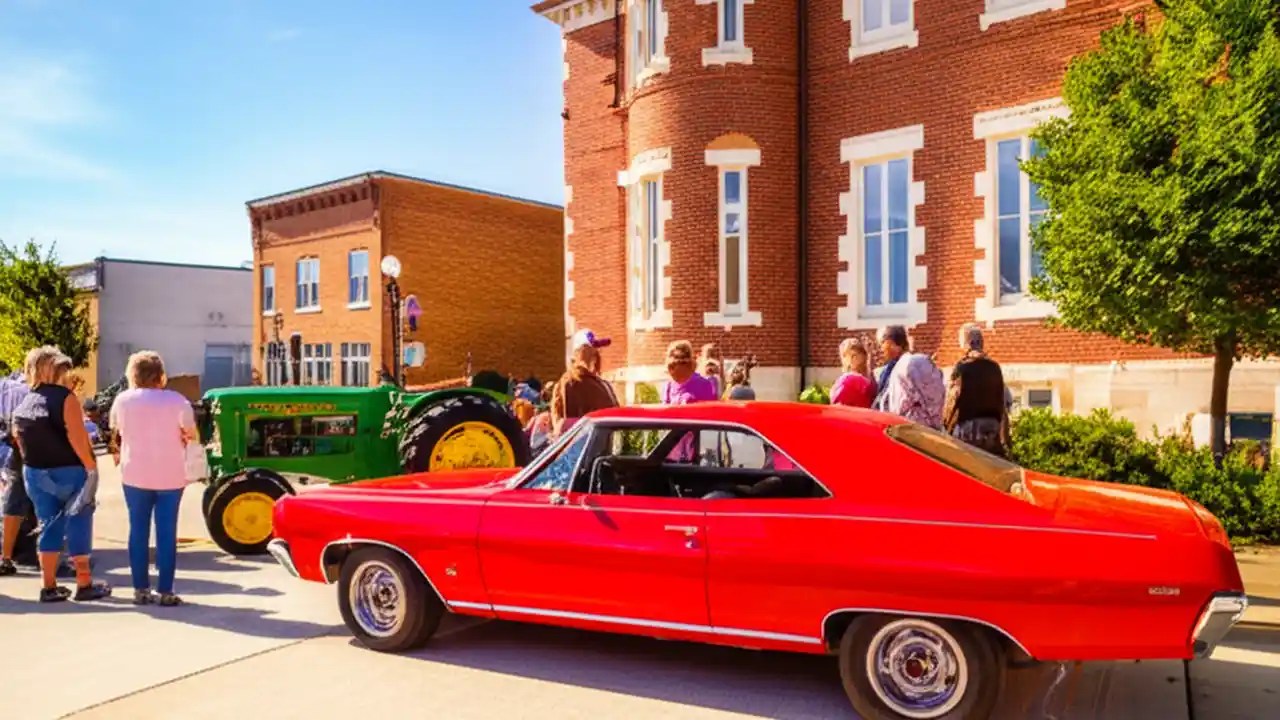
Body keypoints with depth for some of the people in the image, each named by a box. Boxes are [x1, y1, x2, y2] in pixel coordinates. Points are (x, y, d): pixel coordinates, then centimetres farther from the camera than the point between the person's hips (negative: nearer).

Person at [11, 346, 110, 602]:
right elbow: (77, 437, -20)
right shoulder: (65, 398, -13)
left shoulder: (23, 405, 8)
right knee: (77, 525, 2)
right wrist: (91, 466, -16)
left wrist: (35, 465, 20)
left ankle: (49, 587, 14)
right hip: (68, 471, -6)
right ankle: (84, 585, 5)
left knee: (49, 526, 13)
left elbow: (20, 442, 12)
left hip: (36, 473, 6)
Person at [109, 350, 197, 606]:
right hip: (170, 477, -2)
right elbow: (191, 435, -4)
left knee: (138, 531, 9)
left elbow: (117, 430, 14)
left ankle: (141, 590, 12)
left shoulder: (123, 400, -1)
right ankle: (165, 592, 4)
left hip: (135, 475, 2)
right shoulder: (176, 400, -9)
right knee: (166, 533, 2)